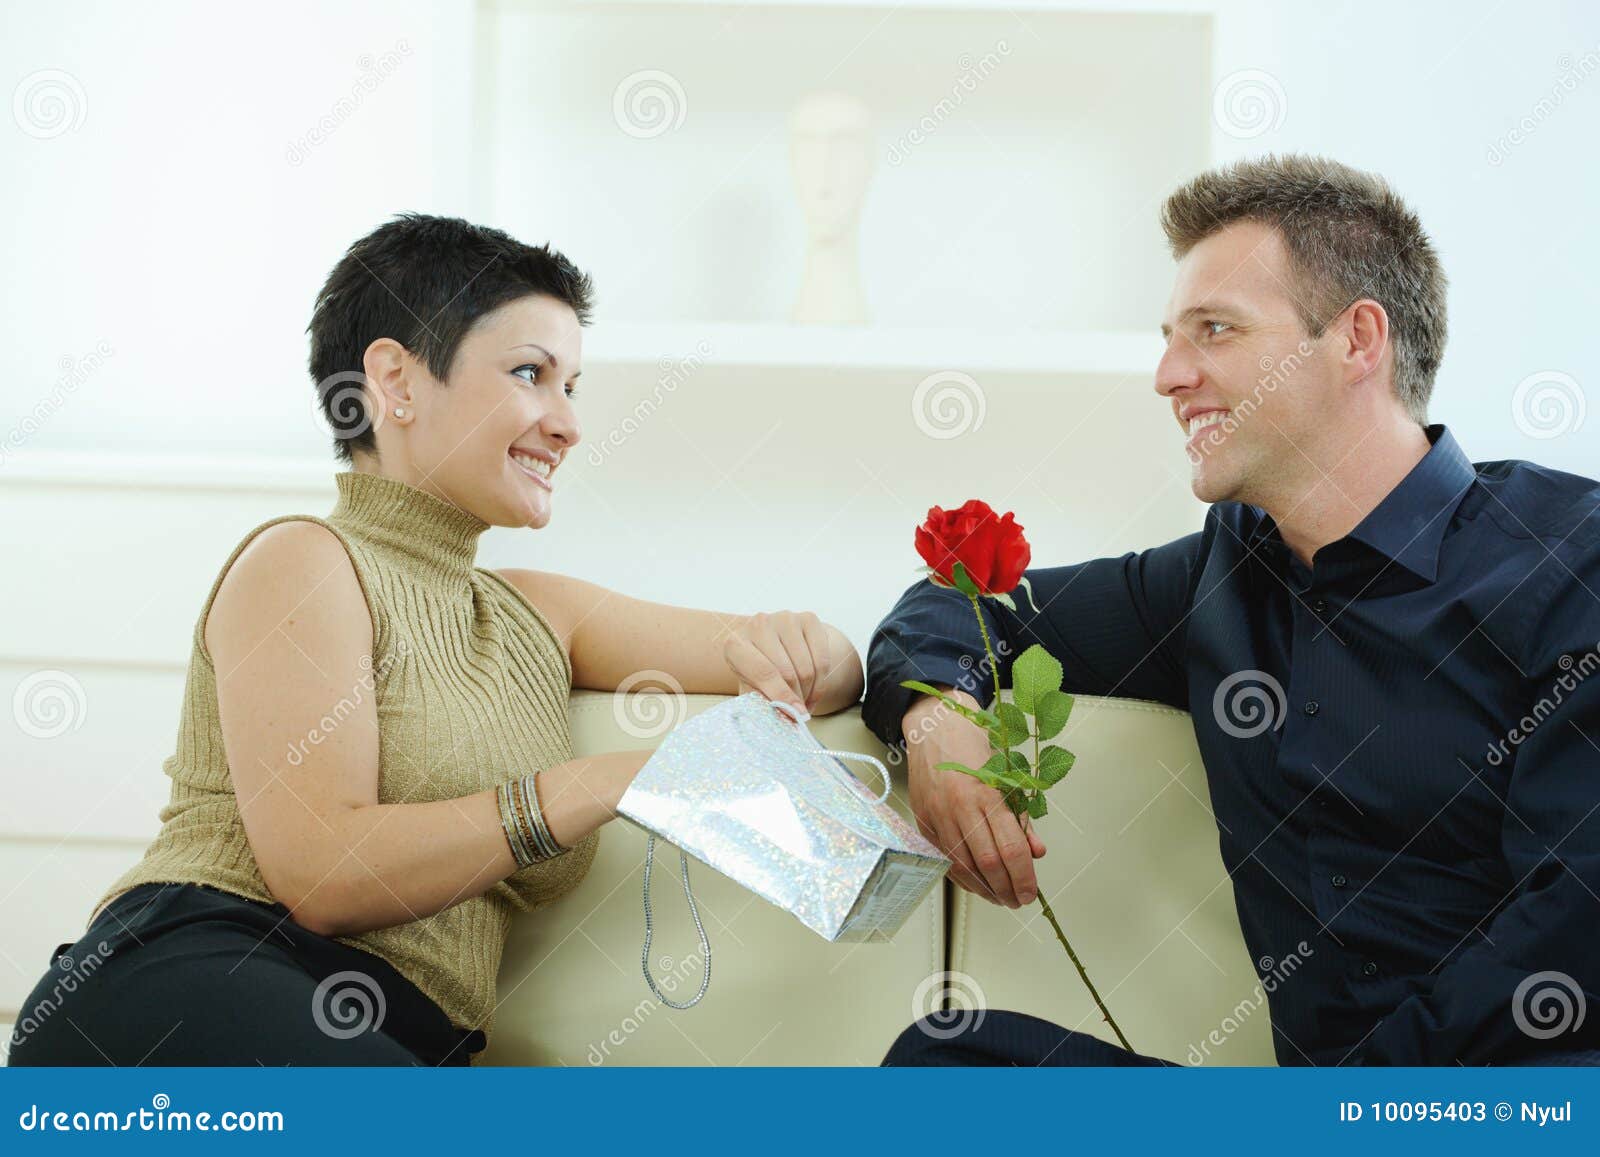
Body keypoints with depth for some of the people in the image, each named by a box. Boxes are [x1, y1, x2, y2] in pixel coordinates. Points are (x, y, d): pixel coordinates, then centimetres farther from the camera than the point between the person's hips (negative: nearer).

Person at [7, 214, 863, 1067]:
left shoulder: (534, 616, 23)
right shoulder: (303, 564, 2)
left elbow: (834, 669, 23)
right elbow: (321, 872, -11)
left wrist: (786, 647, -2)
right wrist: (600, 787, -15)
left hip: (410, 1041, 7)